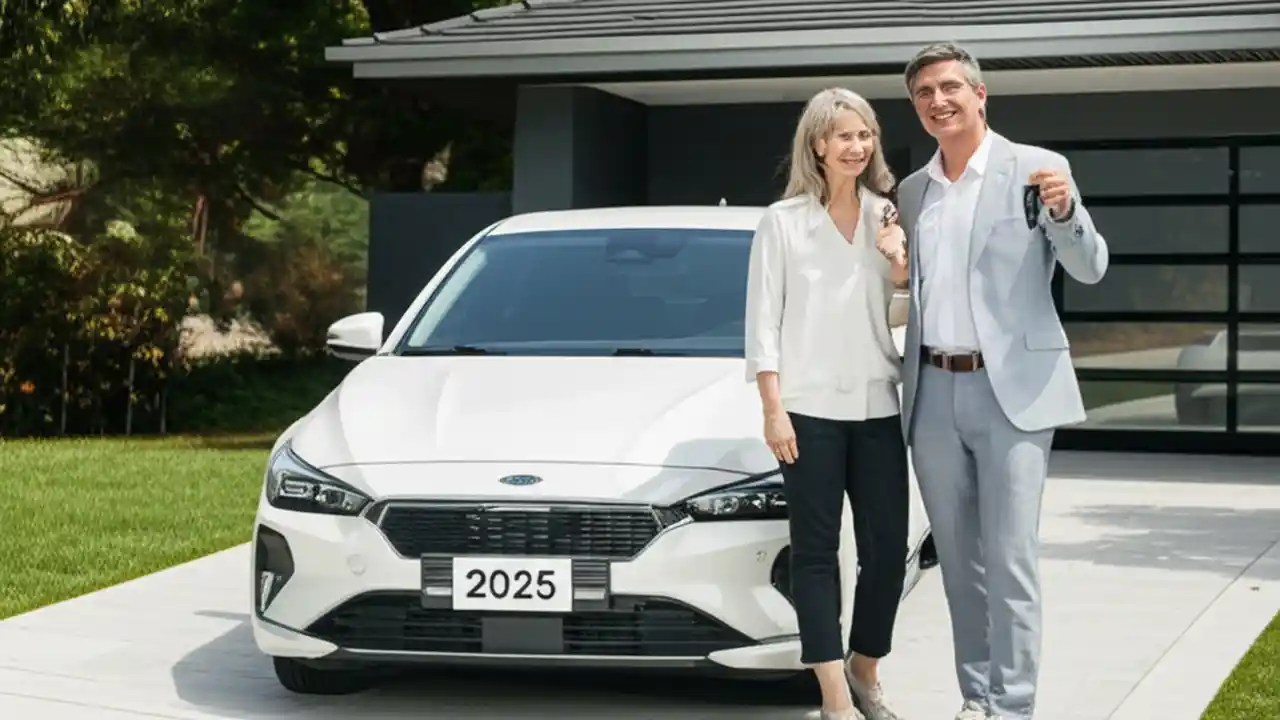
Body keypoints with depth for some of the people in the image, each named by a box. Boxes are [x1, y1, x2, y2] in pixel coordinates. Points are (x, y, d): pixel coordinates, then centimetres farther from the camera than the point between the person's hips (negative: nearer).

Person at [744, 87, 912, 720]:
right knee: (817, 550, 0)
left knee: (887, 549, 4)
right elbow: (763, 319, -1)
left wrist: (899, 263, -6)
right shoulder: (782, 222, 1)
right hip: (809, 407, -4)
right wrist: (773, 409, -9)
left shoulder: (887, 216, 11)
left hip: (877, 406, 4)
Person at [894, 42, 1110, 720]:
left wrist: (1065, 211, -23)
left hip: (1012, 389, -5)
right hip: (933, 392, 5)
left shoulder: (1035, 169, -3)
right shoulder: (912, 192, 13)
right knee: (960, 563, 11)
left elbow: (1090, 268, -4)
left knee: (1010, 562, -7)